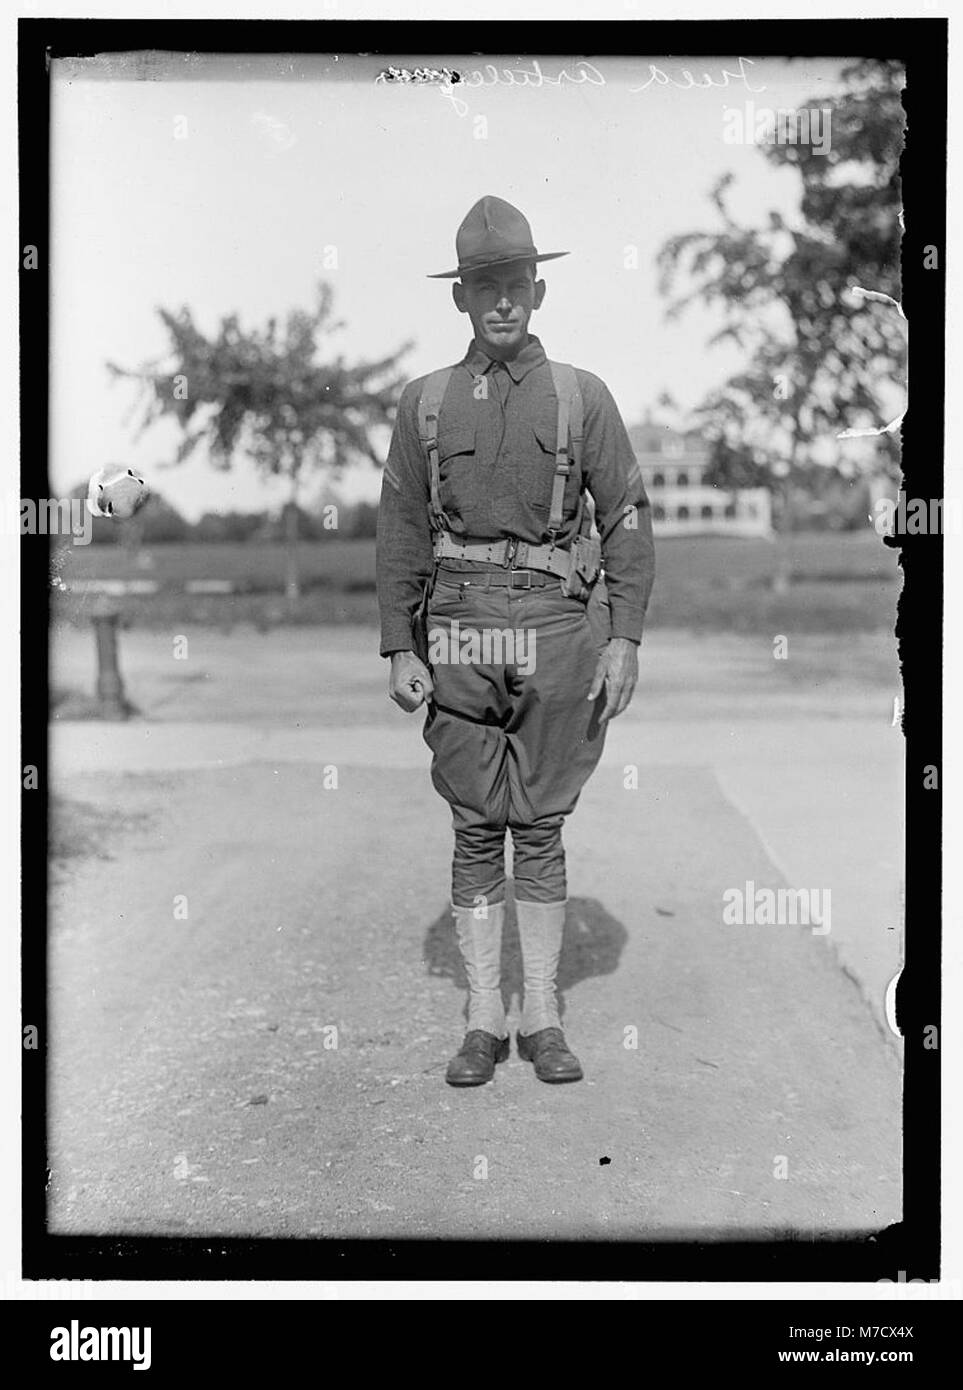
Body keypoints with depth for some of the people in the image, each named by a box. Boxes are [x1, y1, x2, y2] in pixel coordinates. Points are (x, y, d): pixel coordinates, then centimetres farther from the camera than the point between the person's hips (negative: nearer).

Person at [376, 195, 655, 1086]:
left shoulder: (582, 397, 3)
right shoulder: (426, 403, 7)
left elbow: (627, 520, 2)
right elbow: (401, 532, 8)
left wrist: (625, 639, -5)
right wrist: (398, 649, 2)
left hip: (556, 631, -1)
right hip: (459, 633, 1)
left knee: (540, 828, 5)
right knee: (476, 830, 5)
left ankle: (543, 1020, 16)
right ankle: (483, 1022, 15)